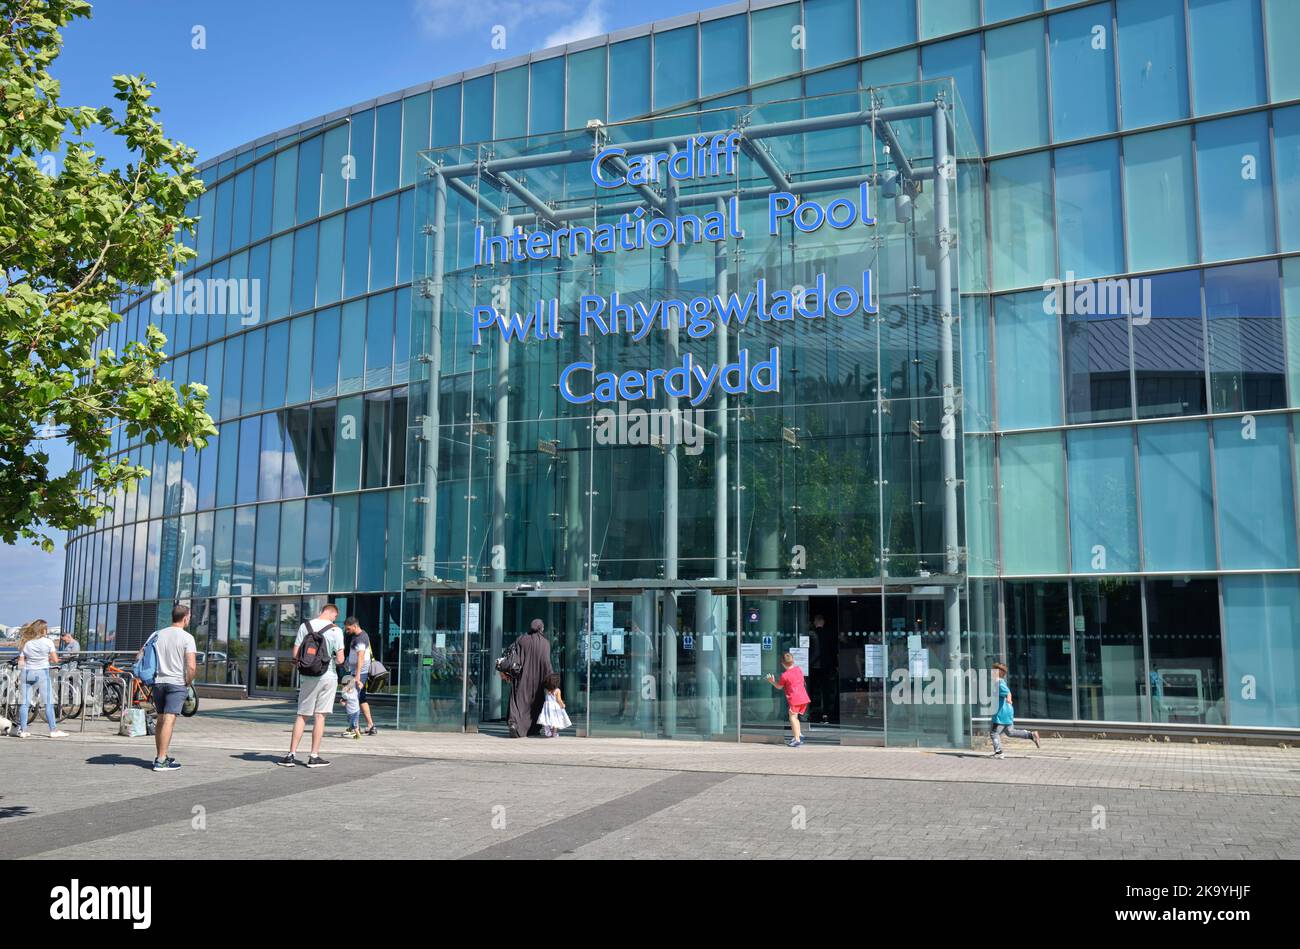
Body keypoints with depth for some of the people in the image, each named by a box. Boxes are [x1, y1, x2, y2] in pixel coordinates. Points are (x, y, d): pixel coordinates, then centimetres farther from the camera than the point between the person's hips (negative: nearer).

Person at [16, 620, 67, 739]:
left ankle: (23, 730, 7)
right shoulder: (48, 642, -4)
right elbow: (55, 660, -5)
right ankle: (53, 730, 2)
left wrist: (19, 675, 12)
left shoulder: (25, 643, 4)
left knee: (24, 702, 8)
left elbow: (21, 662, 2)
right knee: (48, 703, 2)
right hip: (42, 672, -3)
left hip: (26, 672, 3)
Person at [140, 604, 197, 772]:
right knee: (169, 720, -7)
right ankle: (161, 761, -11)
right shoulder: (186, 637, -8)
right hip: (177, 683, -6)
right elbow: (191, 666, -17)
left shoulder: (157, 635, 9)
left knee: (160, 720, 16)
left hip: (158, 682, 6)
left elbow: (139, 657, 10)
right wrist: (188, 683, -2)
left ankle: (161, 756, 26)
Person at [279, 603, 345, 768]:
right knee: (319, 716, 4)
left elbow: (295, 654, -1)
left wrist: (298, 663, 19)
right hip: (327, 677, -2)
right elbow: (340, 659, -9)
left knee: (302, 716, 11)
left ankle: (292, 754, 9)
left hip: (306, 677, 2)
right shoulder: (335, 631, -7)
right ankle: (314, 757, 7)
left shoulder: (305, 626, 0)